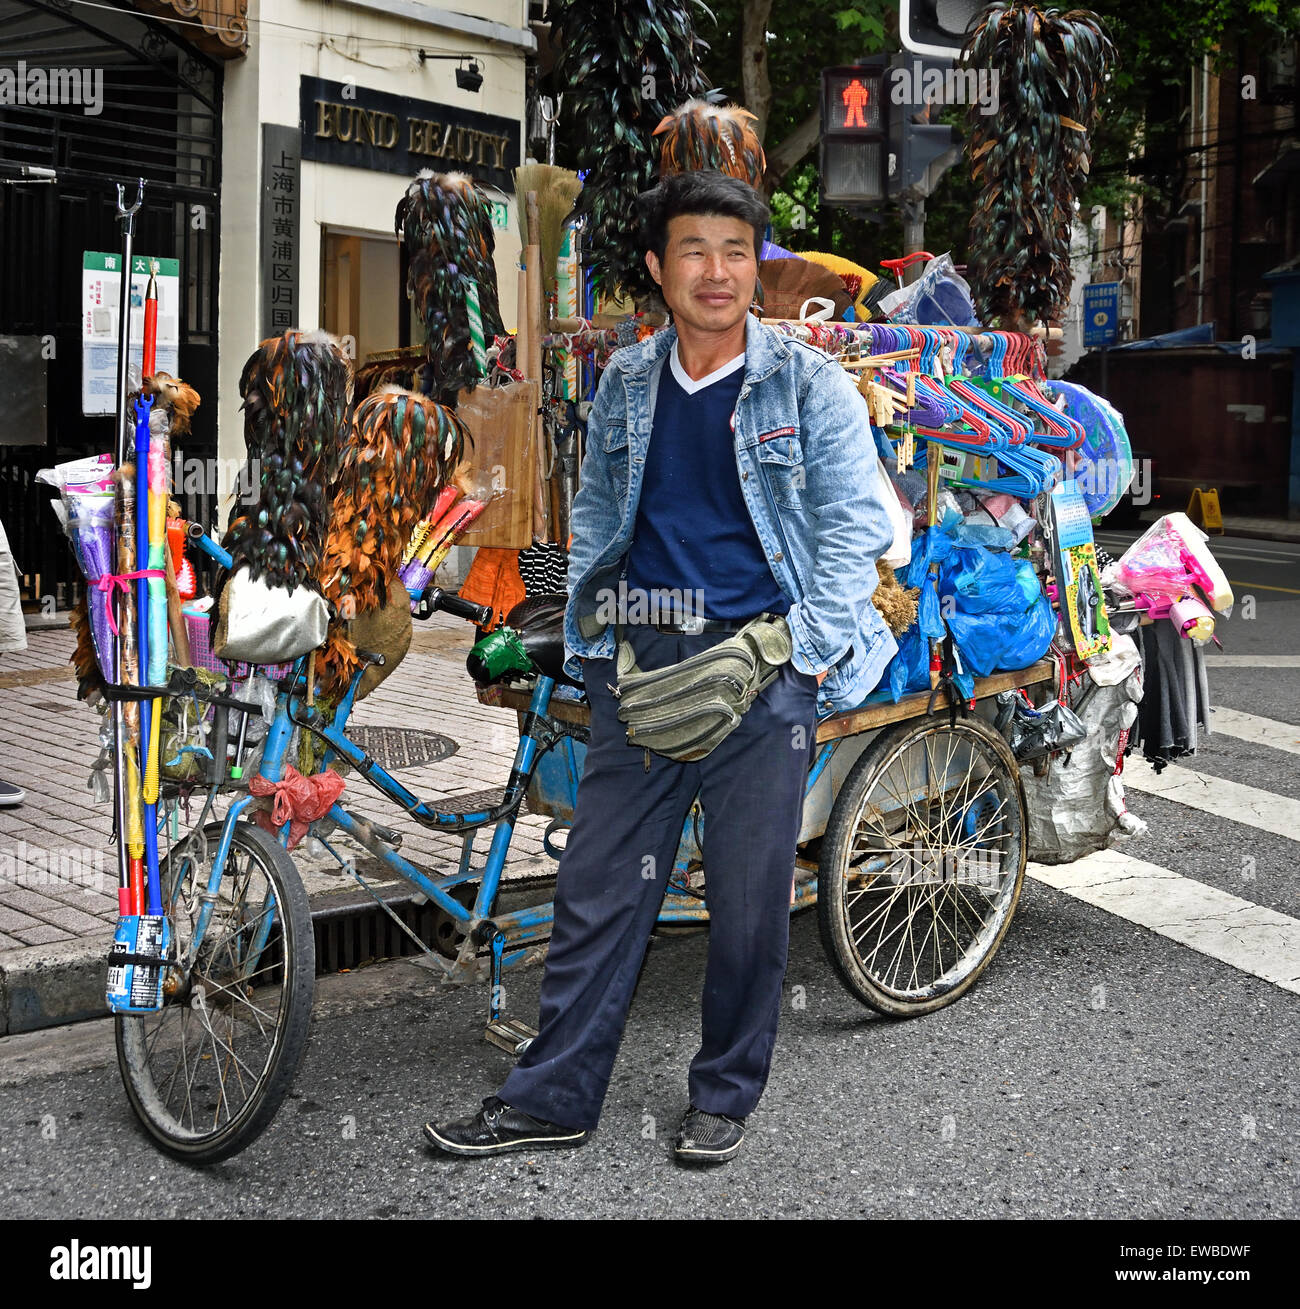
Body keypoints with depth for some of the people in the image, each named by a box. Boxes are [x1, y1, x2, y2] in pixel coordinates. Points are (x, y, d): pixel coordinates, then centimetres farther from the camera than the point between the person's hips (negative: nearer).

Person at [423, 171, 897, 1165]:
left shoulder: (810, 385, 0)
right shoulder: (626, 384, 12)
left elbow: (855, 525, -2)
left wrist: (813, 656, -10)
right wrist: (585, 640, 13)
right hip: (640, 664, 3)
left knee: (750, 897, 5)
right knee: (598, 887, 6)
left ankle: (727, 1096, 23)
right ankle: (552, 1100, 17)